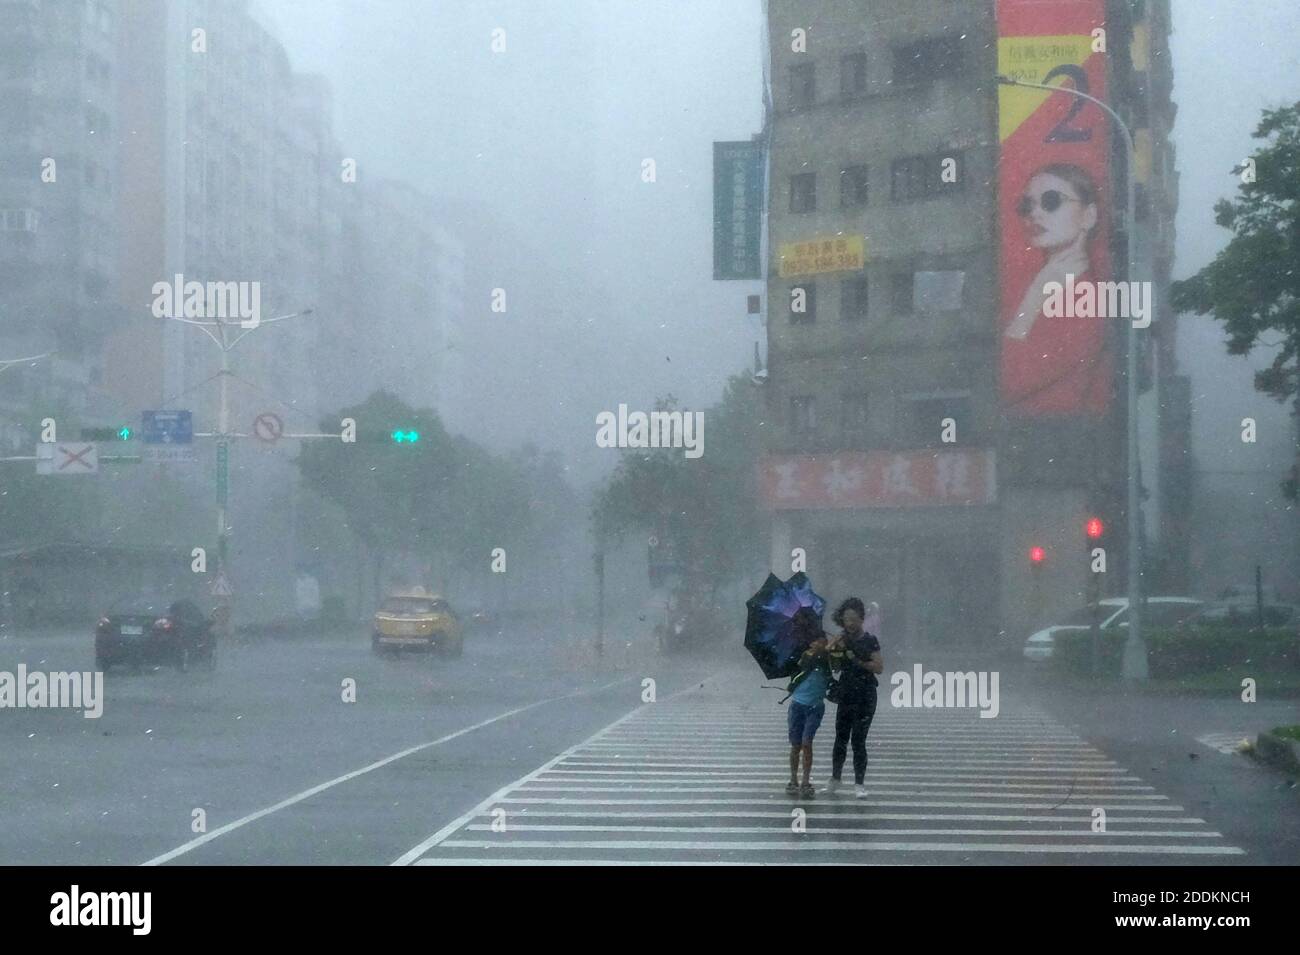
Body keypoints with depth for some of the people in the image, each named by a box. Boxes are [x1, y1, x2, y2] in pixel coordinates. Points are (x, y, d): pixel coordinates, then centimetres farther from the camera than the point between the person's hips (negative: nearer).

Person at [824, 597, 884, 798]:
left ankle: (859, 783, 1)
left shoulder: (869, 640, -5)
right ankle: (835, 778, 20)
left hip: (865, 696, -4)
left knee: (858, 740, -5)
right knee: (841, 738, 7)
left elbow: (879, 667, -12)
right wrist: (834, 652, -9)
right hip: (846, 694, 4)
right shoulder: (842, 640, 7)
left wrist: (857, 661, -17)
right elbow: (835, 667, 8)